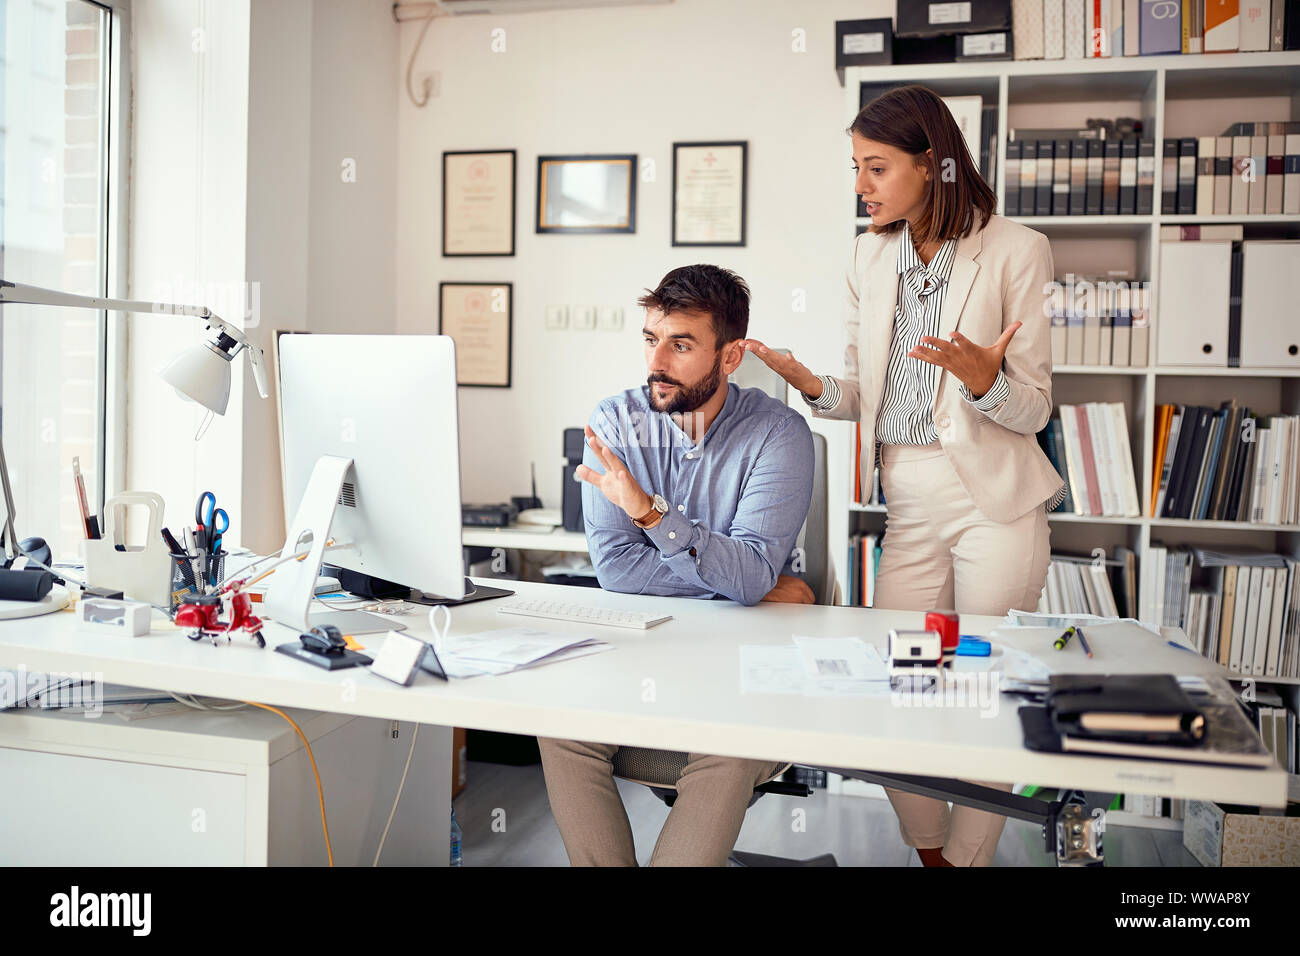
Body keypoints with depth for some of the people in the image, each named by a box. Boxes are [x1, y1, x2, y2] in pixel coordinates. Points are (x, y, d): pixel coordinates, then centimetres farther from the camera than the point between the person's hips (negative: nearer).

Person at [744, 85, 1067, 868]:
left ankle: (970, 858, 23)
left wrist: (983, 381, -27)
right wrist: (812, 385, -8)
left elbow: (1033, 410, -6)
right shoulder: (872, 255, 10)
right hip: (909, 503, 5)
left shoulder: (1017, 251, -6)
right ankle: (930, 853, 24)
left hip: (996, 500, -4)